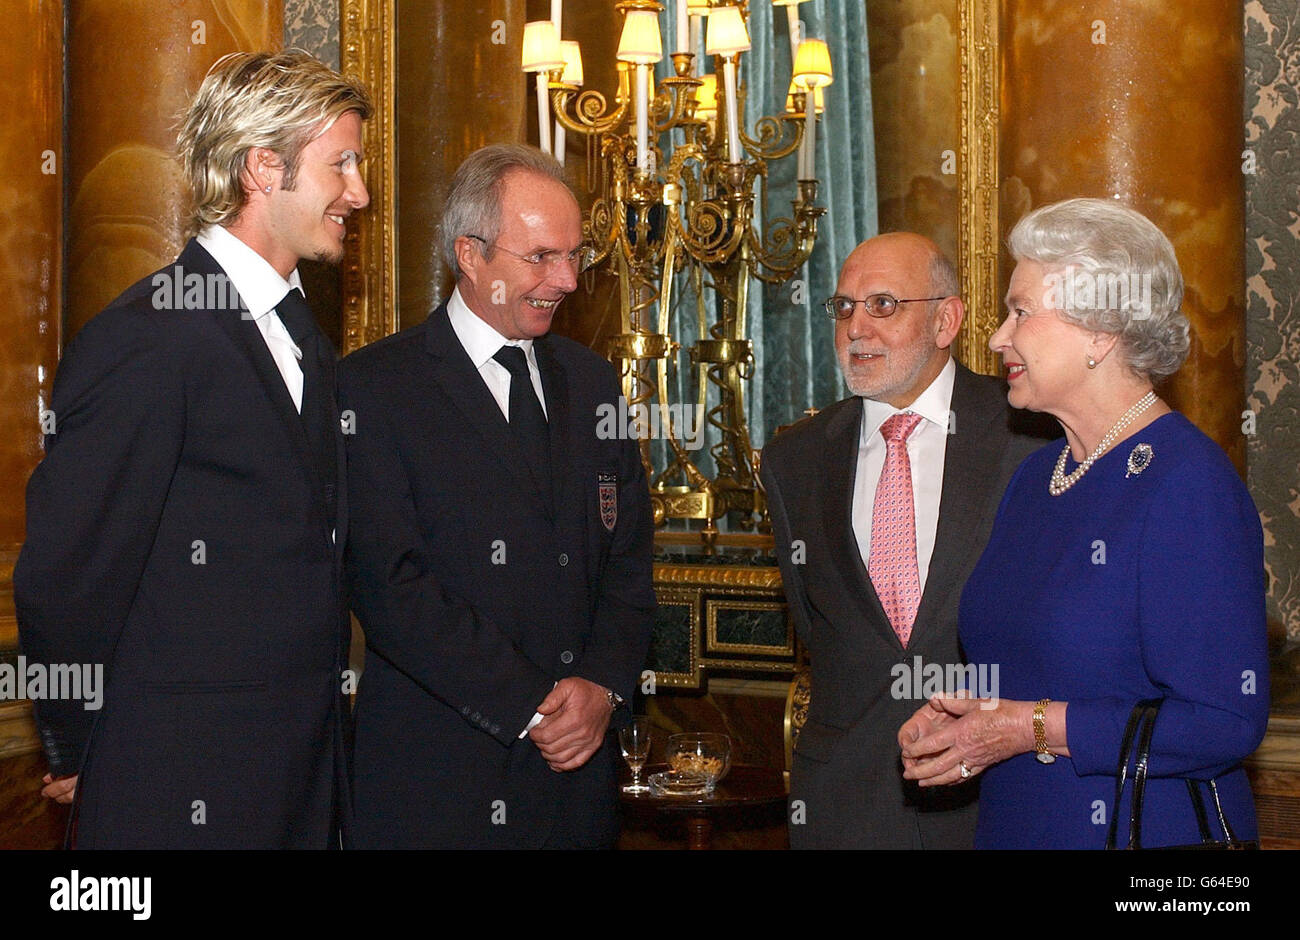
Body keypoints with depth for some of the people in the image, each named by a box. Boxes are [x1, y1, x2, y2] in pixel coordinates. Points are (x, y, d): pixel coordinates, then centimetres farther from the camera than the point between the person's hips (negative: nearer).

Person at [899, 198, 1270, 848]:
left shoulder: (1187, 485, -18)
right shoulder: (1034, 476, 8)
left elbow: (1227, 721, -23)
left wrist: (1030, 727, -21)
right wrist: (952, 710, -2)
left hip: (1149, 831, -7)